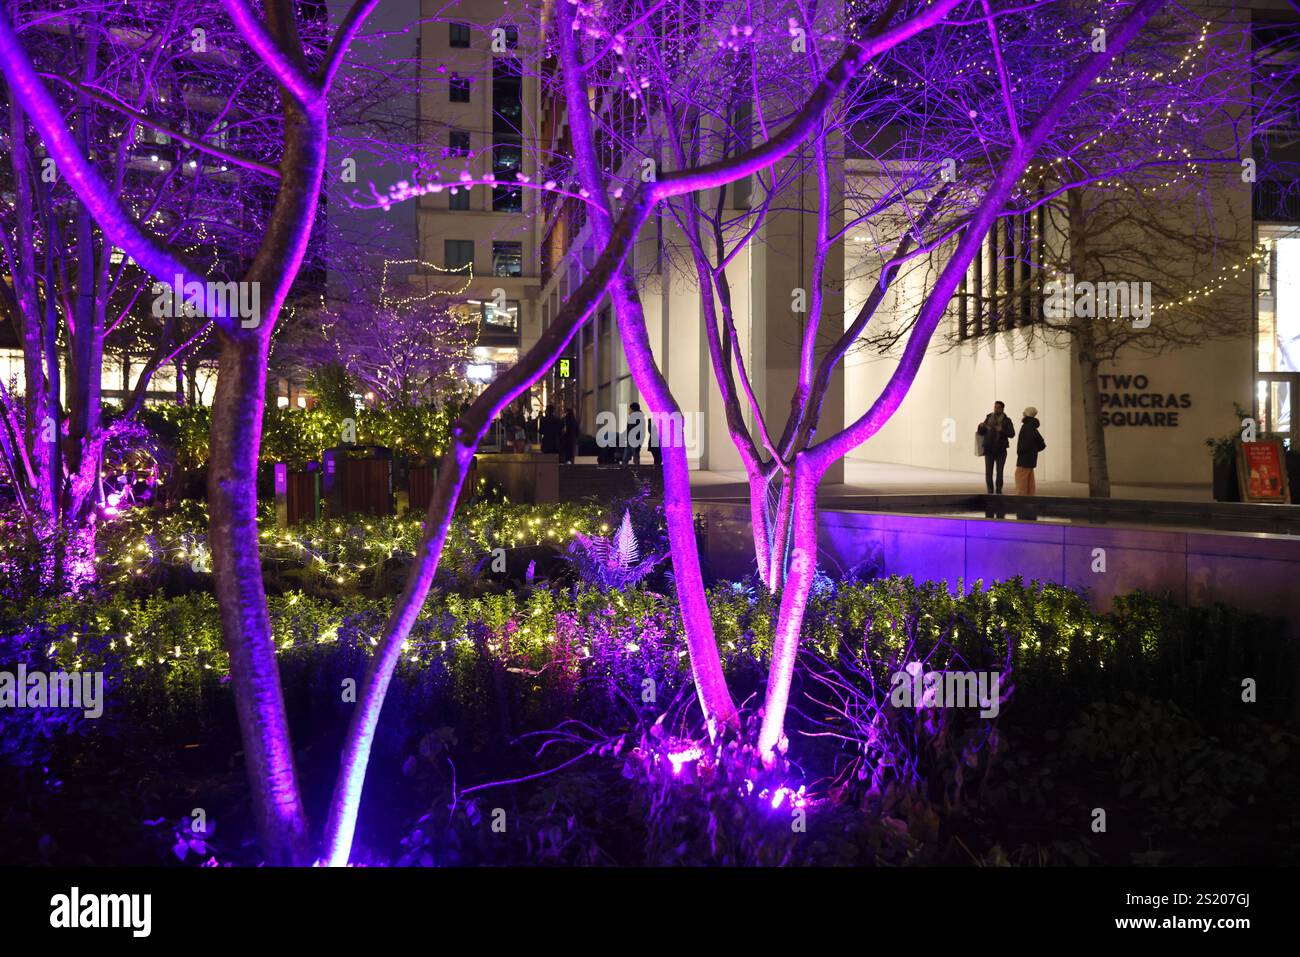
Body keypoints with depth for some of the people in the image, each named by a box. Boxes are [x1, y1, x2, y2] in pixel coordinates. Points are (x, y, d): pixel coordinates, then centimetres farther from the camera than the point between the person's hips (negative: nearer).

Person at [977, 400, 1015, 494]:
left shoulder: (1006, 421, -1)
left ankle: (998, 492, 6)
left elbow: (1012, 434, -11)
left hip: (1000, 450, -2)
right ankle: (990, 492, 4)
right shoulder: (988, 418, 6)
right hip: (989, 449, 2)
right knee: (988, 472, -2)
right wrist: (981, 426, -16)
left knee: (999, 472, -2)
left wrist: (1002, 430, -27)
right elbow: (981, 433, 6)